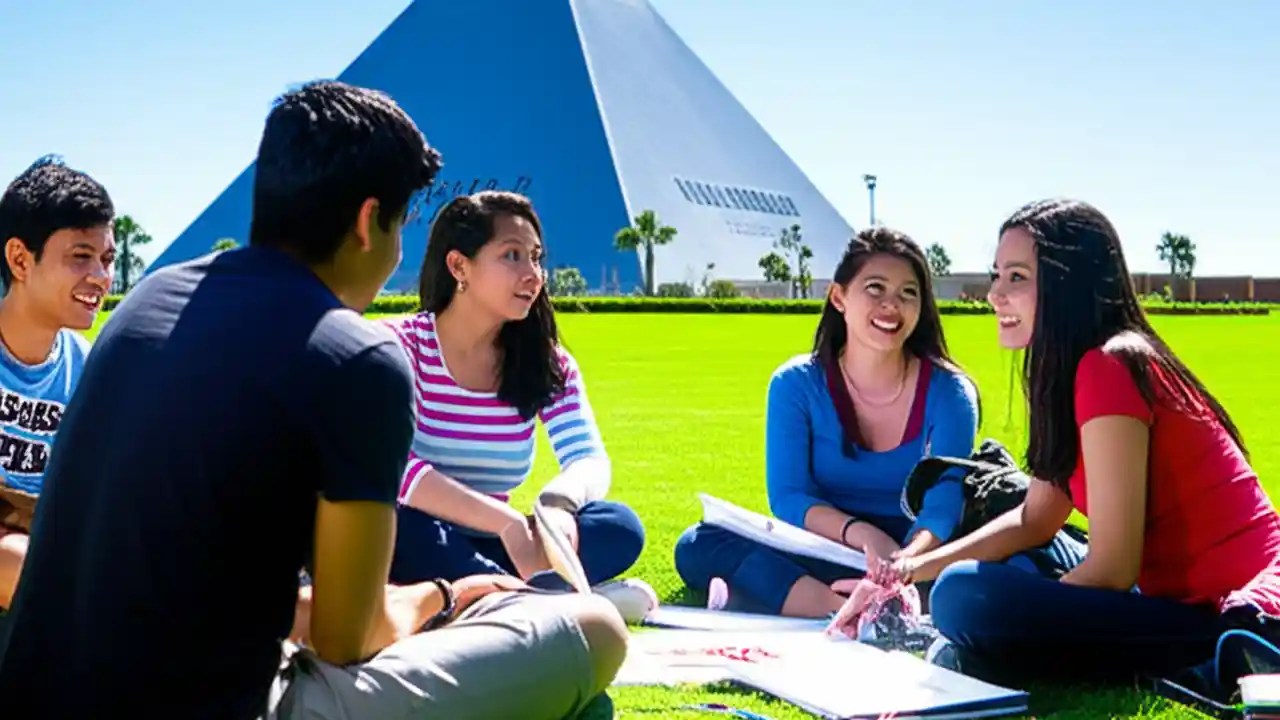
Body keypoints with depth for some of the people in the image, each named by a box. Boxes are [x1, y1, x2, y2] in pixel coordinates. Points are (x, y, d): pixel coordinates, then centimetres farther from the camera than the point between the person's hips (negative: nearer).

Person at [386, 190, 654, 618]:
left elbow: (590, 459, -12)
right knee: (399, 527, -38)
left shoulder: (548, 362, 3)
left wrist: (559, 506, -37)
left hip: (488, 549, 4)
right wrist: (508, 523, -37)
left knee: (619, 527, -18)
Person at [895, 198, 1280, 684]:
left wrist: (1010, 625, -7)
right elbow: (1035, 521, 20)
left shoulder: (1107, 368, -17)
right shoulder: (1072, 370, 13)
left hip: (1223, 615, -10)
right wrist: (912, 569, 11)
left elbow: (1112, 569, -19)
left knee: (967, 599, -24)